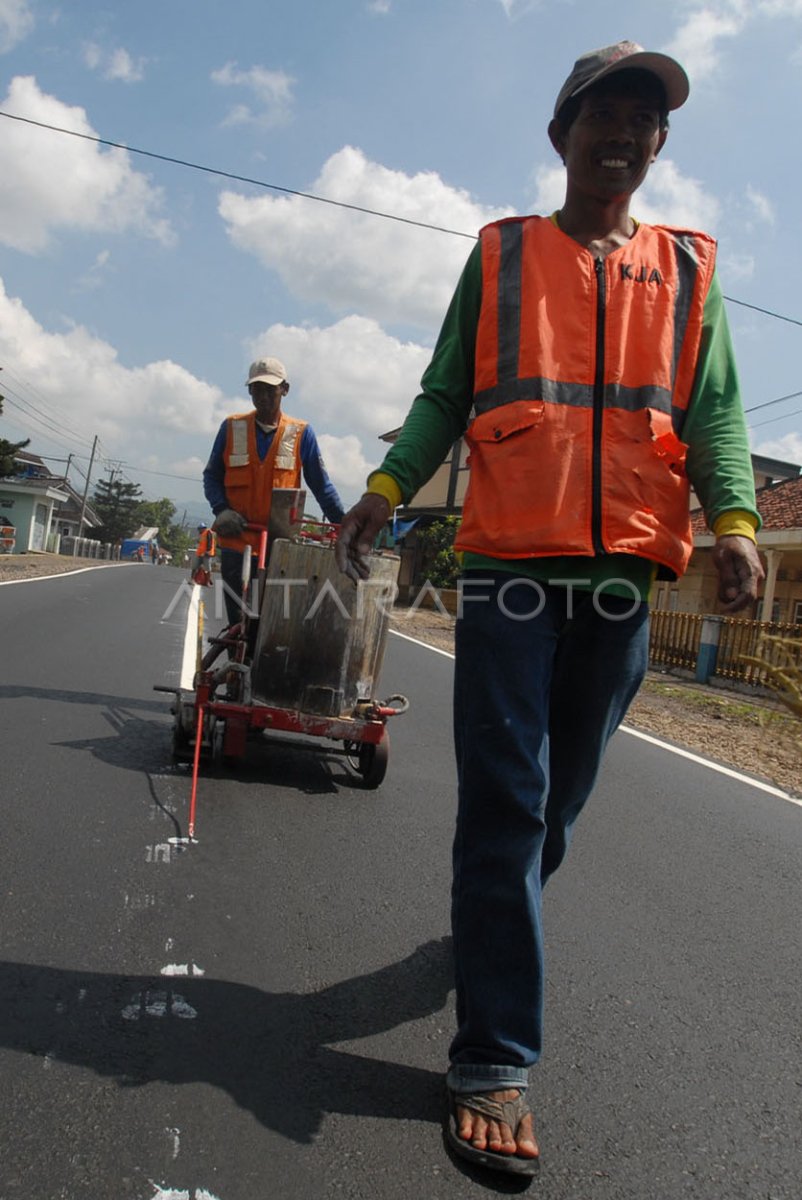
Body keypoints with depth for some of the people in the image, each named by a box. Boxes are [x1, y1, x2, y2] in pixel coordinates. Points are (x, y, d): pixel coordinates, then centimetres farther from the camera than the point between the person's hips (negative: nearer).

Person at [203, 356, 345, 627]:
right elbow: (212, 475, 12)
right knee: (238, 622, 6)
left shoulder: (301, 433, 3)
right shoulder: (232, 428, 6)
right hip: (236, 542, 2)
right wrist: (222, 510, -6)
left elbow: (321, 485, 5)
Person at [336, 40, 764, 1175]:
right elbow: (446, 394, 10)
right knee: (504, 802, -6)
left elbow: (713, 409, 8)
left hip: (623, 571, 3)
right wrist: (388, 485, -8)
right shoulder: (501, 254, 14)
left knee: (559, 797, 10)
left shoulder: (688, 269, 17)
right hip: (510, 559, -2)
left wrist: (734, 516, -11)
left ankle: (492, 928, 37)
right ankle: (495, 1060, 2)